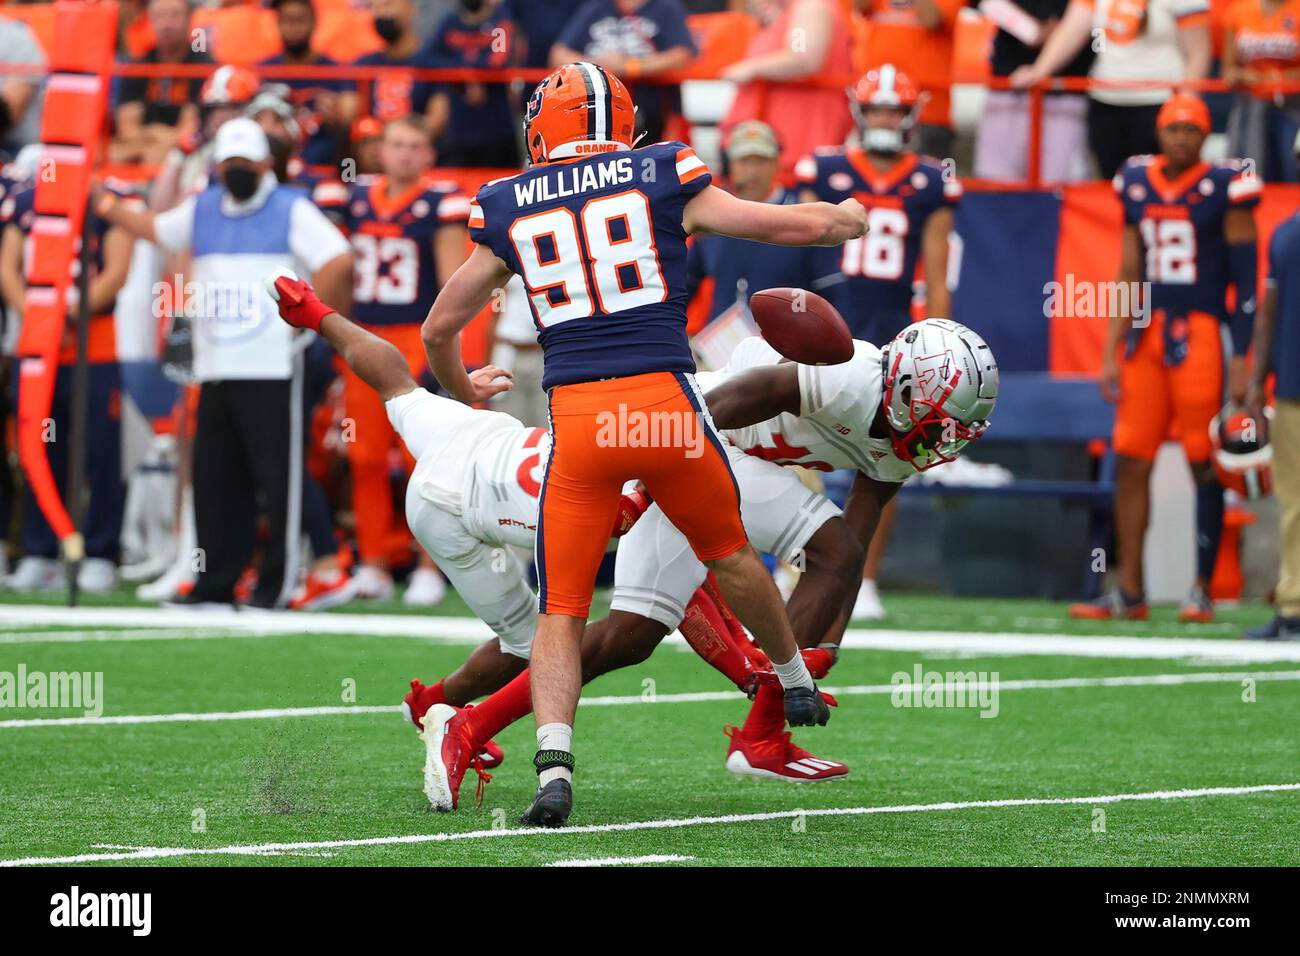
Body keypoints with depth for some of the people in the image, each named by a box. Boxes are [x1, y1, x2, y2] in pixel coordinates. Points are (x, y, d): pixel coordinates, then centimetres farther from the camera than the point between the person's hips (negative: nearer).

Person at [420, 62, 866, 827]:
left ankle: (555, 766, -12)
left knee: (560, 612, 7)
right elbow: (799, 225, 12)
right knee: (729, 554, 26)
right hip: (667, 403, 0)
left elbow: (440, 328, 19)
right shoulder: (664, 178, 7)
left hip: (576, 417, 0)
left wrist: (462, 393, 40)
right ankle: (797, 686, 45)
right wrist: (848, 218, 36)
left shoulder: (509, 209, 10)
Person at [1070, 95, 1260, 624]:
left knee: (1204, 465, -2)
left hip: (1200, 336, -5)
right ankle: (1129, 592, 8)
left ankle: (1203, 590, 5)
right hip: (1146, 336, 5)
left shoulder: (1224, 188, -5)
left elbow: (1245, 283, -5)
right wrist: (1110, 354, 12)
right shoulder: (1139, 186, 11)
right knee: (1131, 461, 3)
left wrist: (1241, 361, -11)